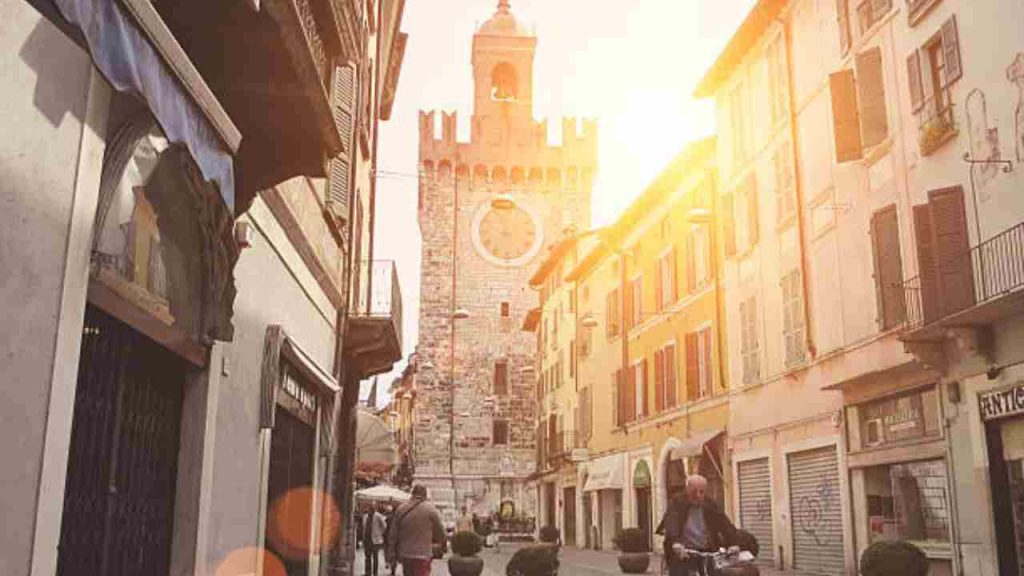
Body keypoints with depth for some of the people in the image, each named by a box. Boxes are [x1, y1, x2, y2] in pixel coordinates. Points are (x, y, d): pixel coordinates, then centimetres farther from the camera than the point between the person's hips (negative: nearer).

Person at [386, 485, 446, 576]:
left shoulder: (400, 509, 4)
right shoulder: (430, 509, -6)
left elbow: (393, 534, 6)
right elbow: (440, 533, -1)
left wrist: (392, 554, 12)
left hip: (404, 555, 5)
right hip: (422, 555, -5)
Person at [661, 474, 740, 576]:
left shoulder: (711, 506, 7)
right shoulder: (677, 504, -3)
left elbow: (725, 524, -5)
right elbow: (671, 523, -22)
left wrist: (732, 544, -24)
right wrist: (676, 543, -41)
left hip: (707, 553, 3)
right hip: (681, 553, -3)